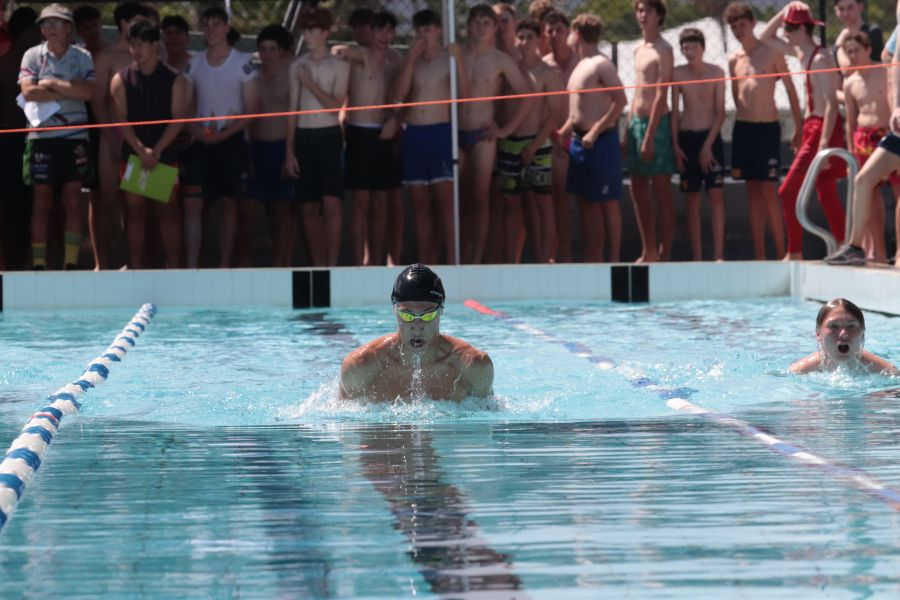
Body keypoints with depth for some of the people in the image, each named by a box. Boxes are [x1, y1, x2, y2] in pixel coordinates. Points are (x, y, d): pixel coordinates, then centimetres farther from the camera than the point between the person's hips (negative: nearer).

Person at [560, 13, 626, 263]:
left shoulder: (601, 65, -13)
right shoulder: (580, 66, 14)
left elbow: (620, 101, -21)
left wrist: (595, 132, -21)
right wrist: (563, 132, 16)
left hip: (600, 142, -9)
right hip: (580, 141, 9)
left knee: (608, 202, -3)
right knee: (586, 202, 10)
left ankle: (614, 259, 2)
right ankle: (592, 259, 15)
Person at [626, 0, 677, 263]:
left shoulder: (663, 50, -10)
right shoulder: (638, 49, 15)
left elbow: (661, 95, -15)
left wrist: (649, 135, -19)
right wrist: (627, 129, 14)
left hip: (657, 123, -8)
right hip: (636, 121, 8)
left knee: (662, 190, -4)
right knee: (638, 189, 9)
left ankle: (665, 253, -1)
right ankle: (649, 251, 16)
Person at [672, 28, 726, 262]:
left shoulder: (716, 72, -3)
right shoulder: (678, 74, 1)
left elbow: (720, 111, -4)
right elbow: (674, 111, 5)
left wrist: (708, 145, -10)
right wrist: (675, 145, -2)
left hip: (710, 137, -2)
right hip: (686, 137, 2)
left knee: (716, 194, -9)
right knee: (691, 197, 2)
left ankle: (718, 254, -10)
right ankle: (696, 256, 5)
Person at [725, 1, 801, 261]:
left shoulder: (771, 53, -2)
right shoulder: (734, 59, 10)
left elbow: (790, 89, 0)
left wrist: (799, 127, -2)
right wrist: (744, 119, 15)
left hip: (768, 127, -5)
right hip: (743, 128, 5)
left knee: (769, 190, -8)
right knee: (752, 191, 5)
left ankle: (781, 254, -4)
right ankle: (759, 255, 7)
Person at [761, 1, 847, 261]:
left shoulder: (820, 58, -15)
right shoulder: (802, 53, 12)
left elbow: (832, 103, -21)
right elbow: (766, 38, 26)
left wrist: (824, 143, -27)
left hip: (822, 129, -9)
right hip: (813, 129, 9)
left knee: (788, 192, -10)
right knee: (827, 197, 11)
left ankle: (794, 253, -8)